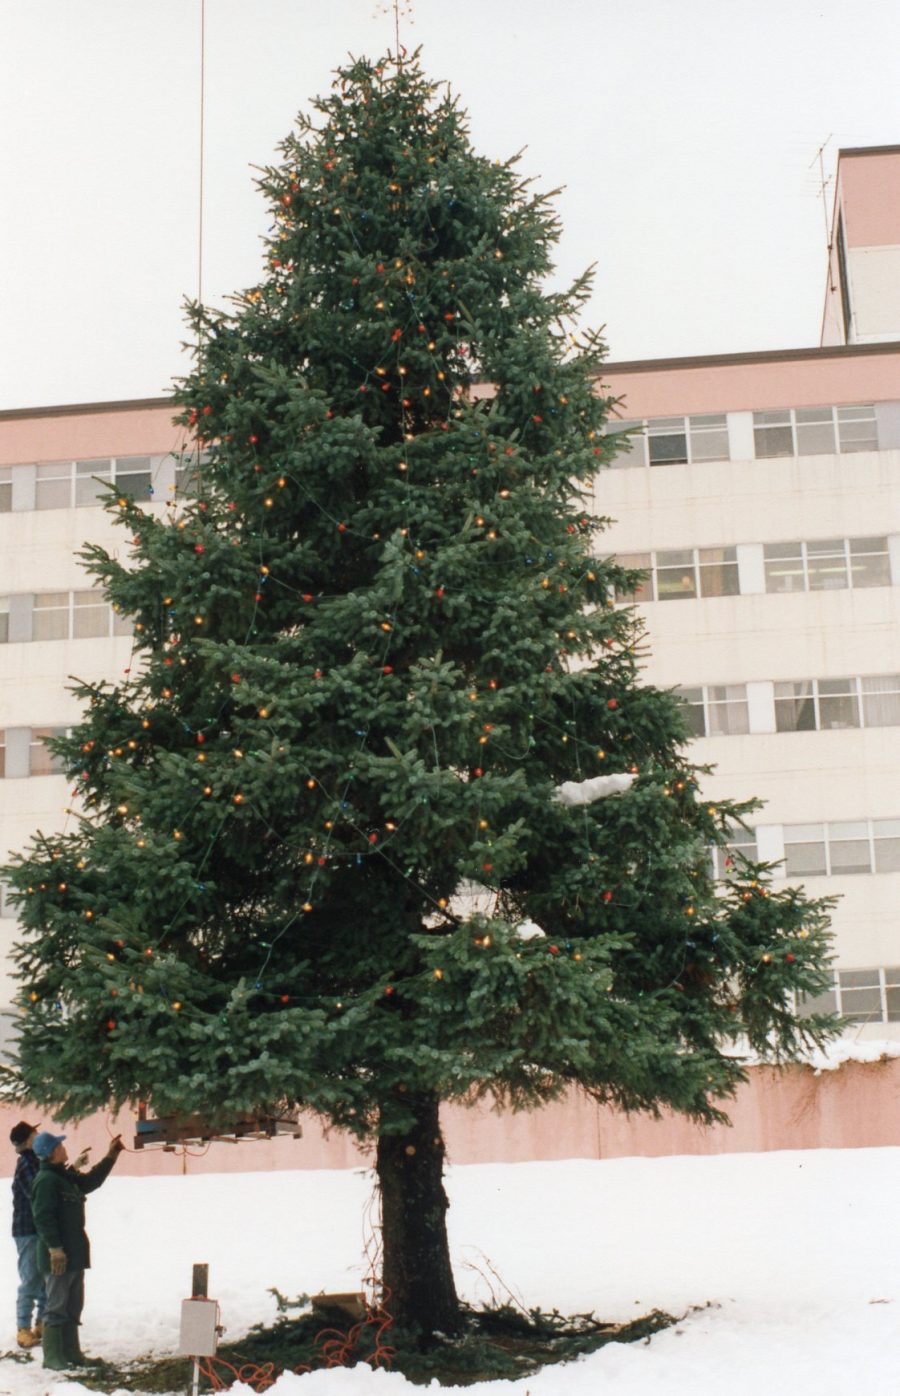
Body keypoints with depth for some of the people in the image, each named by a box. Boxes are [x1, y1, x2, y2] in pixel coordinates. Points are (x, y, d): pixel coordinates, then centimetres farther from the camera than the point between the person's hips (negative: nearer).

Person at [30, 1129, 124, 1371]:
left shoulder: (66, 1177, 15)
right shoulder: (46, 1180, -15)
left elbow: (92, 1181, 30)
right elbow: (43, 1217, -21)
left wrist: (110, 1156, 27)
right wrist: (54, 1248, -23)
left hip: (74, 1255, 10)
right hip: (59, 1256, -10)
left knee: (73, 1307, 14)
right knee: (56, 1306, -5)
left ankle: (71, 1352, 21)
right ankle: (52, 1356, 1)